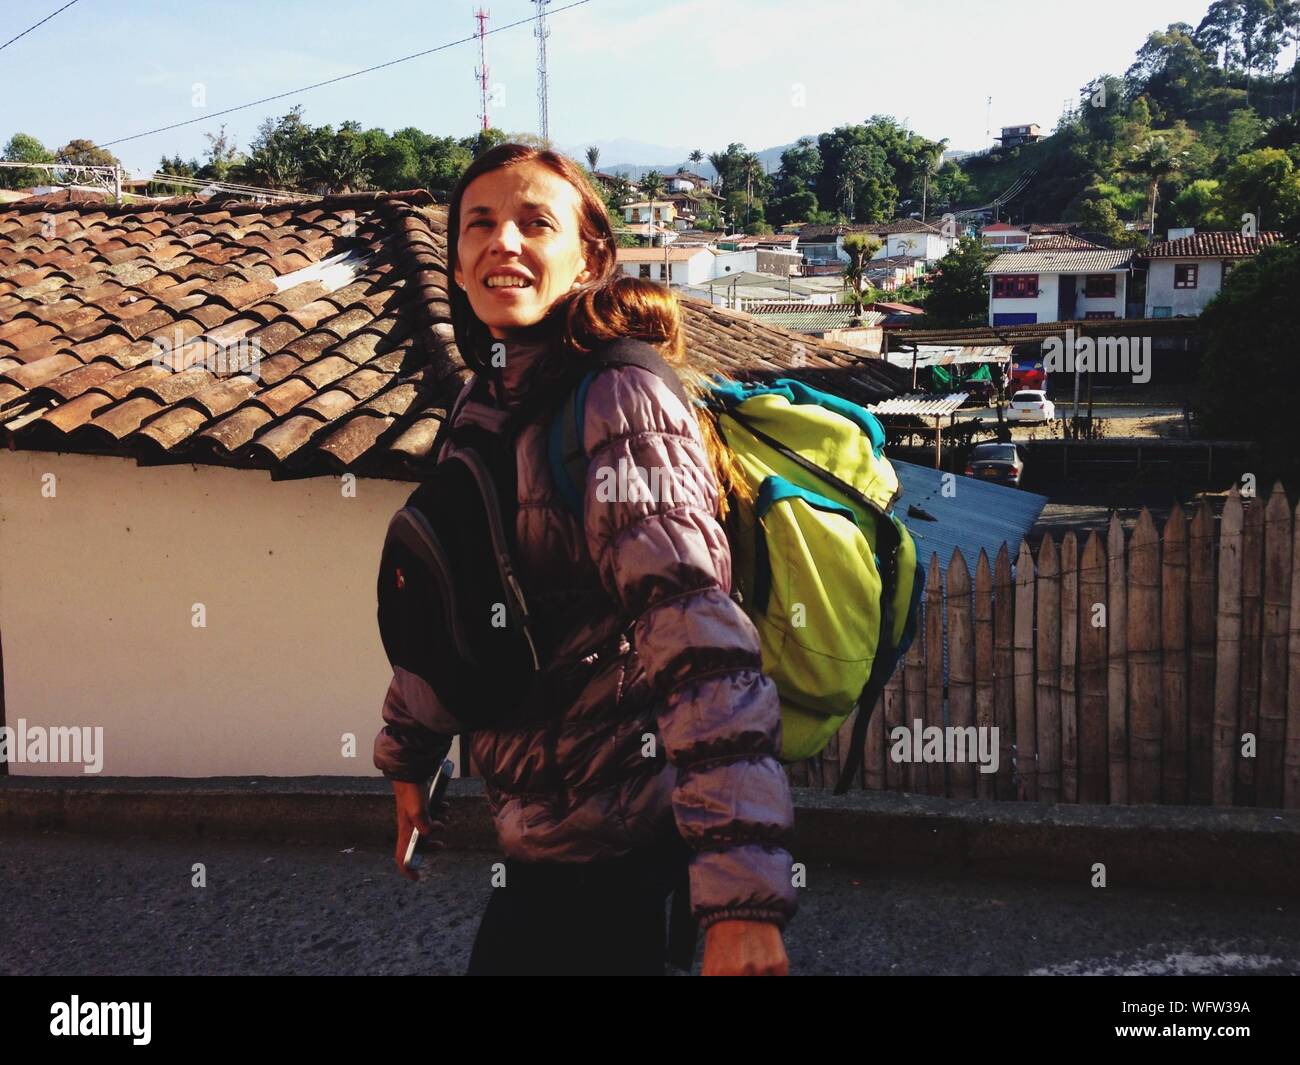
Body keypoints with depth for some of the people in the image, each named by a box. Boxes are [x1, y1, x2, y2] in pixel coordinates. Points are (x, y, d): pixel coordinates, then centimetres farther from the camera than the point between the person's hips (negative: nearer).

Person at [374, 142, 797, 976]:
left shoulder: (618, 401, -19)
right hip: (545, 821, 8)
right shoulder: (487, 402, 7)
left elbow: (700, 638, -29)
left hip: (605, 836, -8)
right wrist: (410, 756, 26)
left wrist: (743, 898, -35)